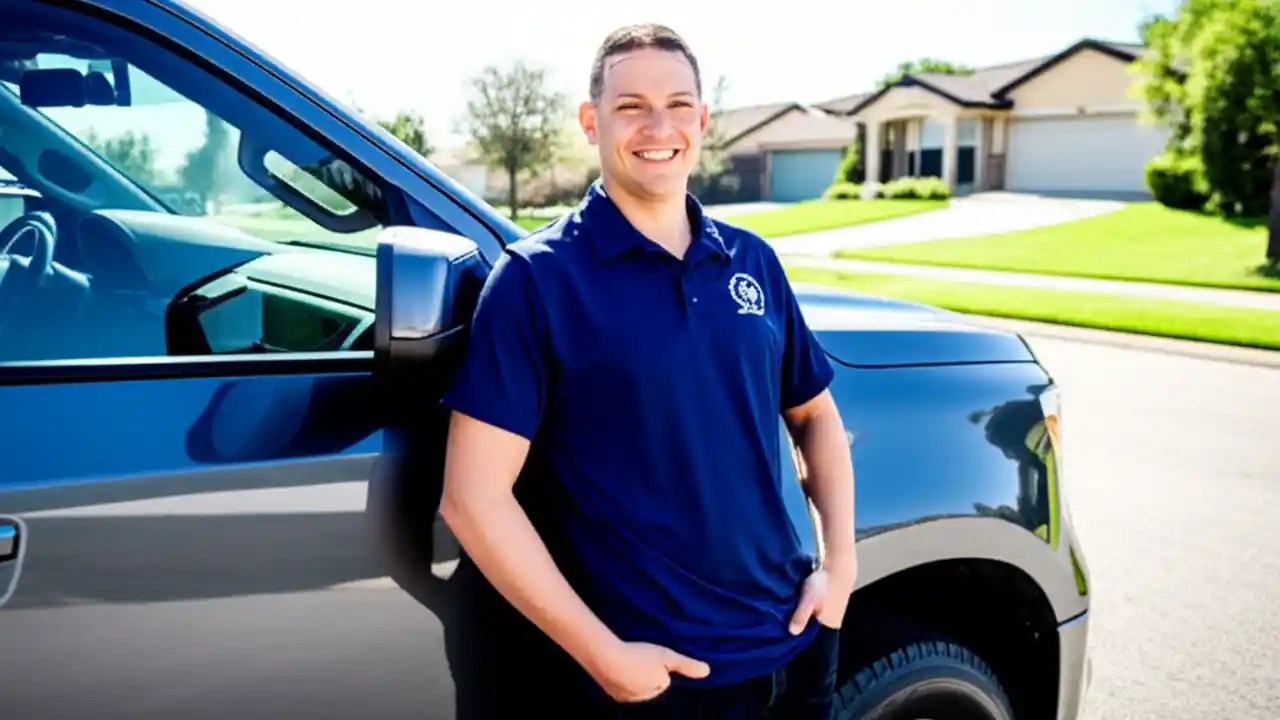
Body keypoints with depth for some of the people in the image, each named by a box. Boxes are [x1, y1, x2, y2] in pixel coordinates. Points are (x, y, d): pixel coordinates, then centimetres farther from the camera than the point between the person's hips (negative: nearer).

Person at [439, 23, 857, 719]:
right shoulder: (538, 277, -11)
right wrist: (603, 654, -16)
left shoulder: (752, 260, 5)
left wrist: (839, 562, 2)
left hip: (797, 639, 6)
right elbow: (473, 496, -15)